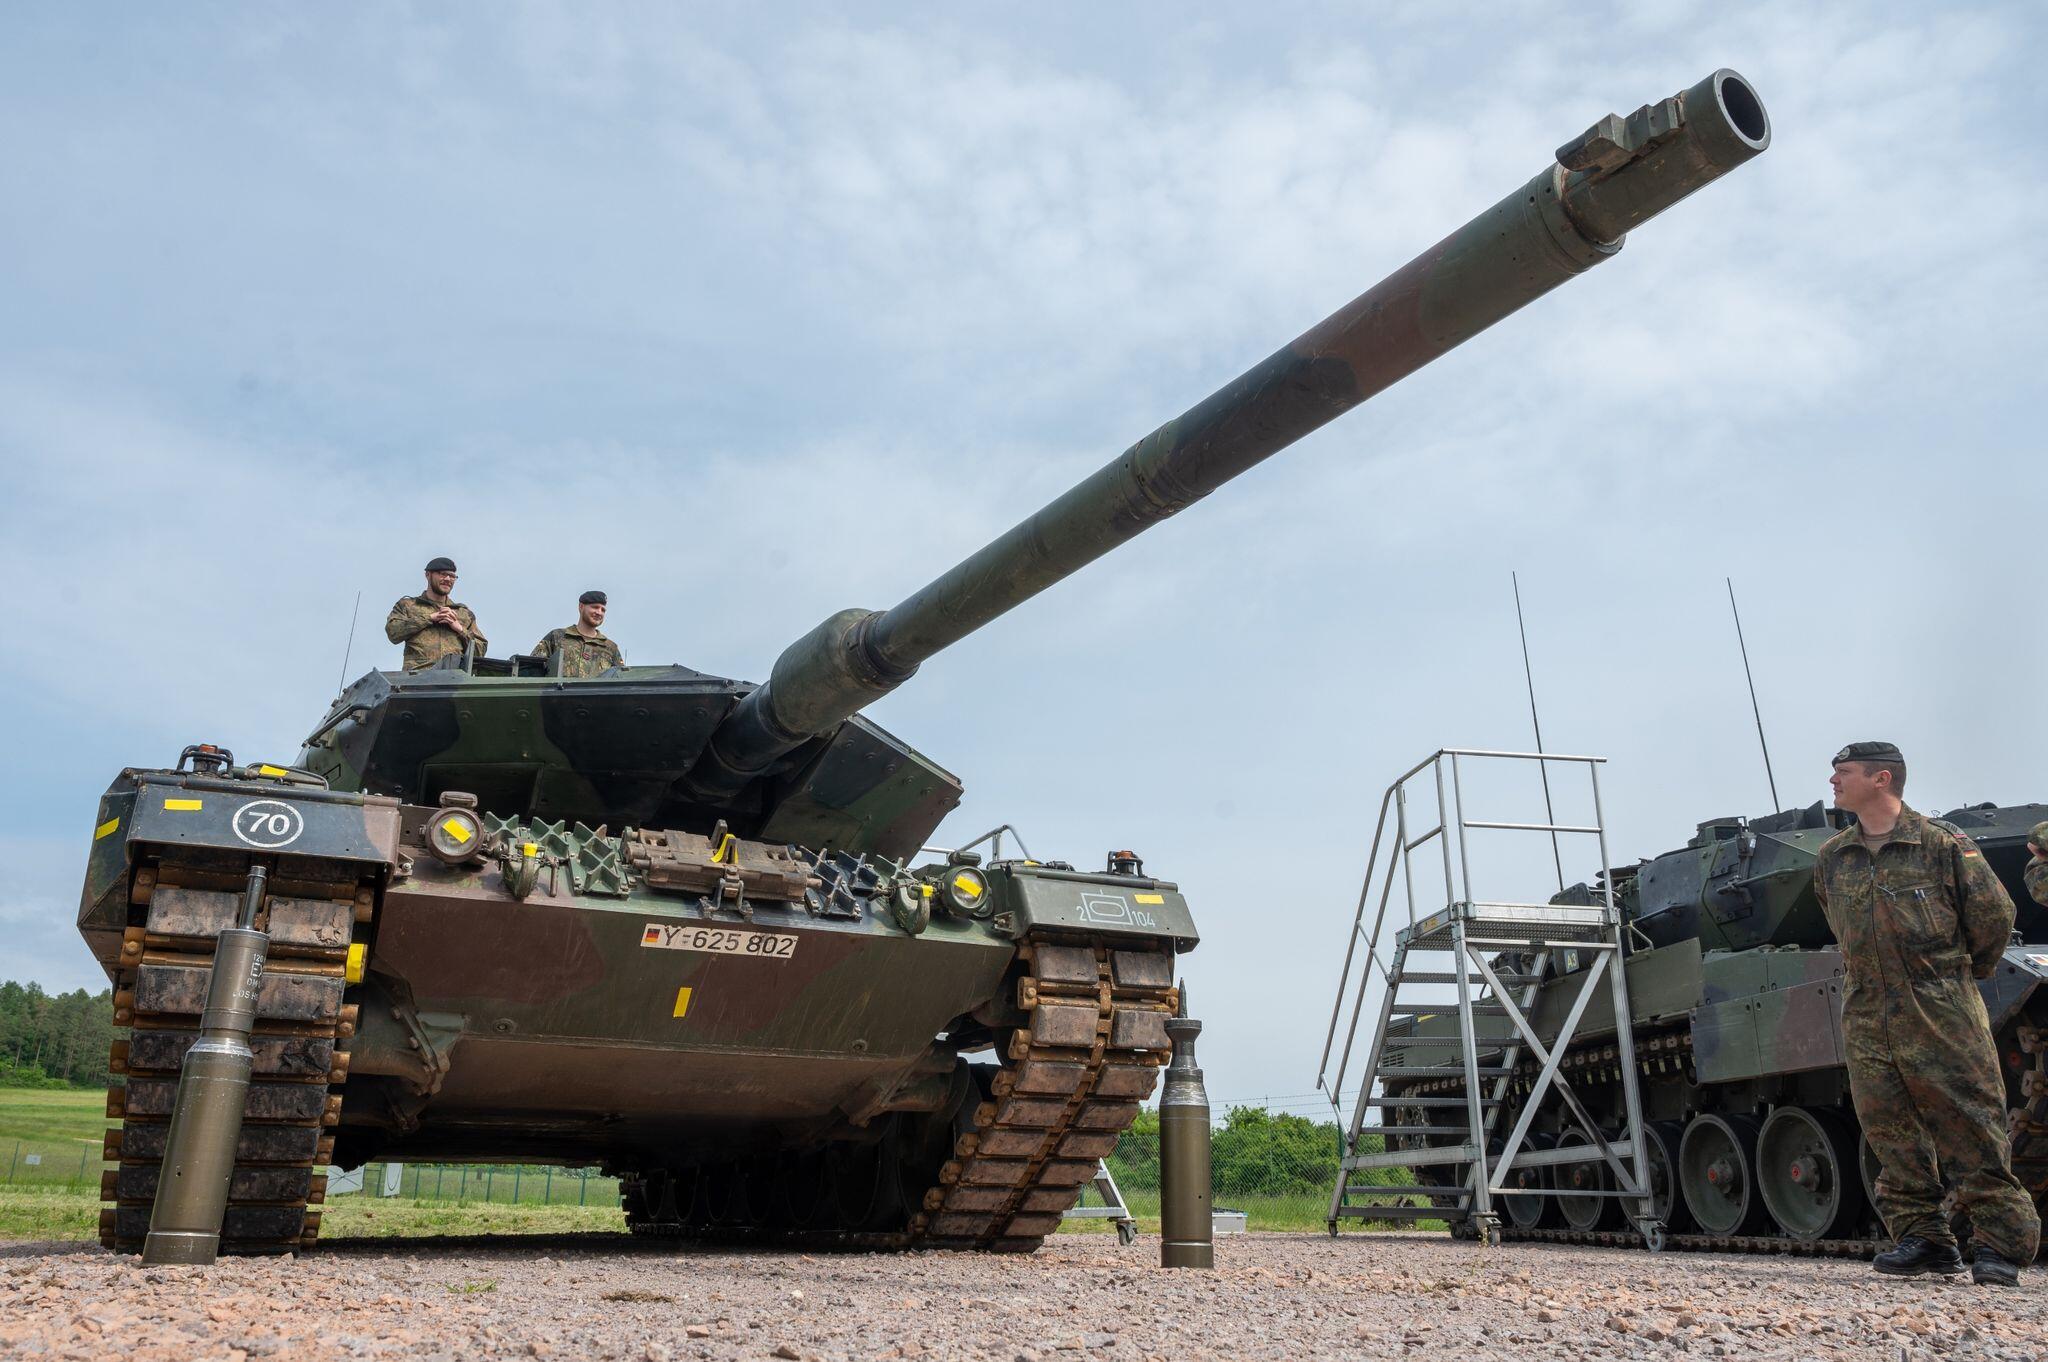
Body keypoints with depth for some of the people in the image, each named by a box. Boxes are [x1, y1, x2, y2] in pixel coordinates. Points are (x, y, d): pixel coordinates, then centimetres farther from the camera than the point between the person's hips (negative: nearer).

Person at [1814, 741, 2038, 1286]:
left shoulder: (1942, 843, -4)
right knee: (1892, 1136, 5)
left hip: (1942, 1013, -5)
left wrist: (1961, 970, 13)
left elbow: (1995, 914, 4)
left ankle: (2001, 1245, 6)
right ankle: (1923, 1238, 13)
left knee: (1971, 1132, -2)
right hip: (1866, 1021, 5)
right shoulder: (1830, 859, 10)